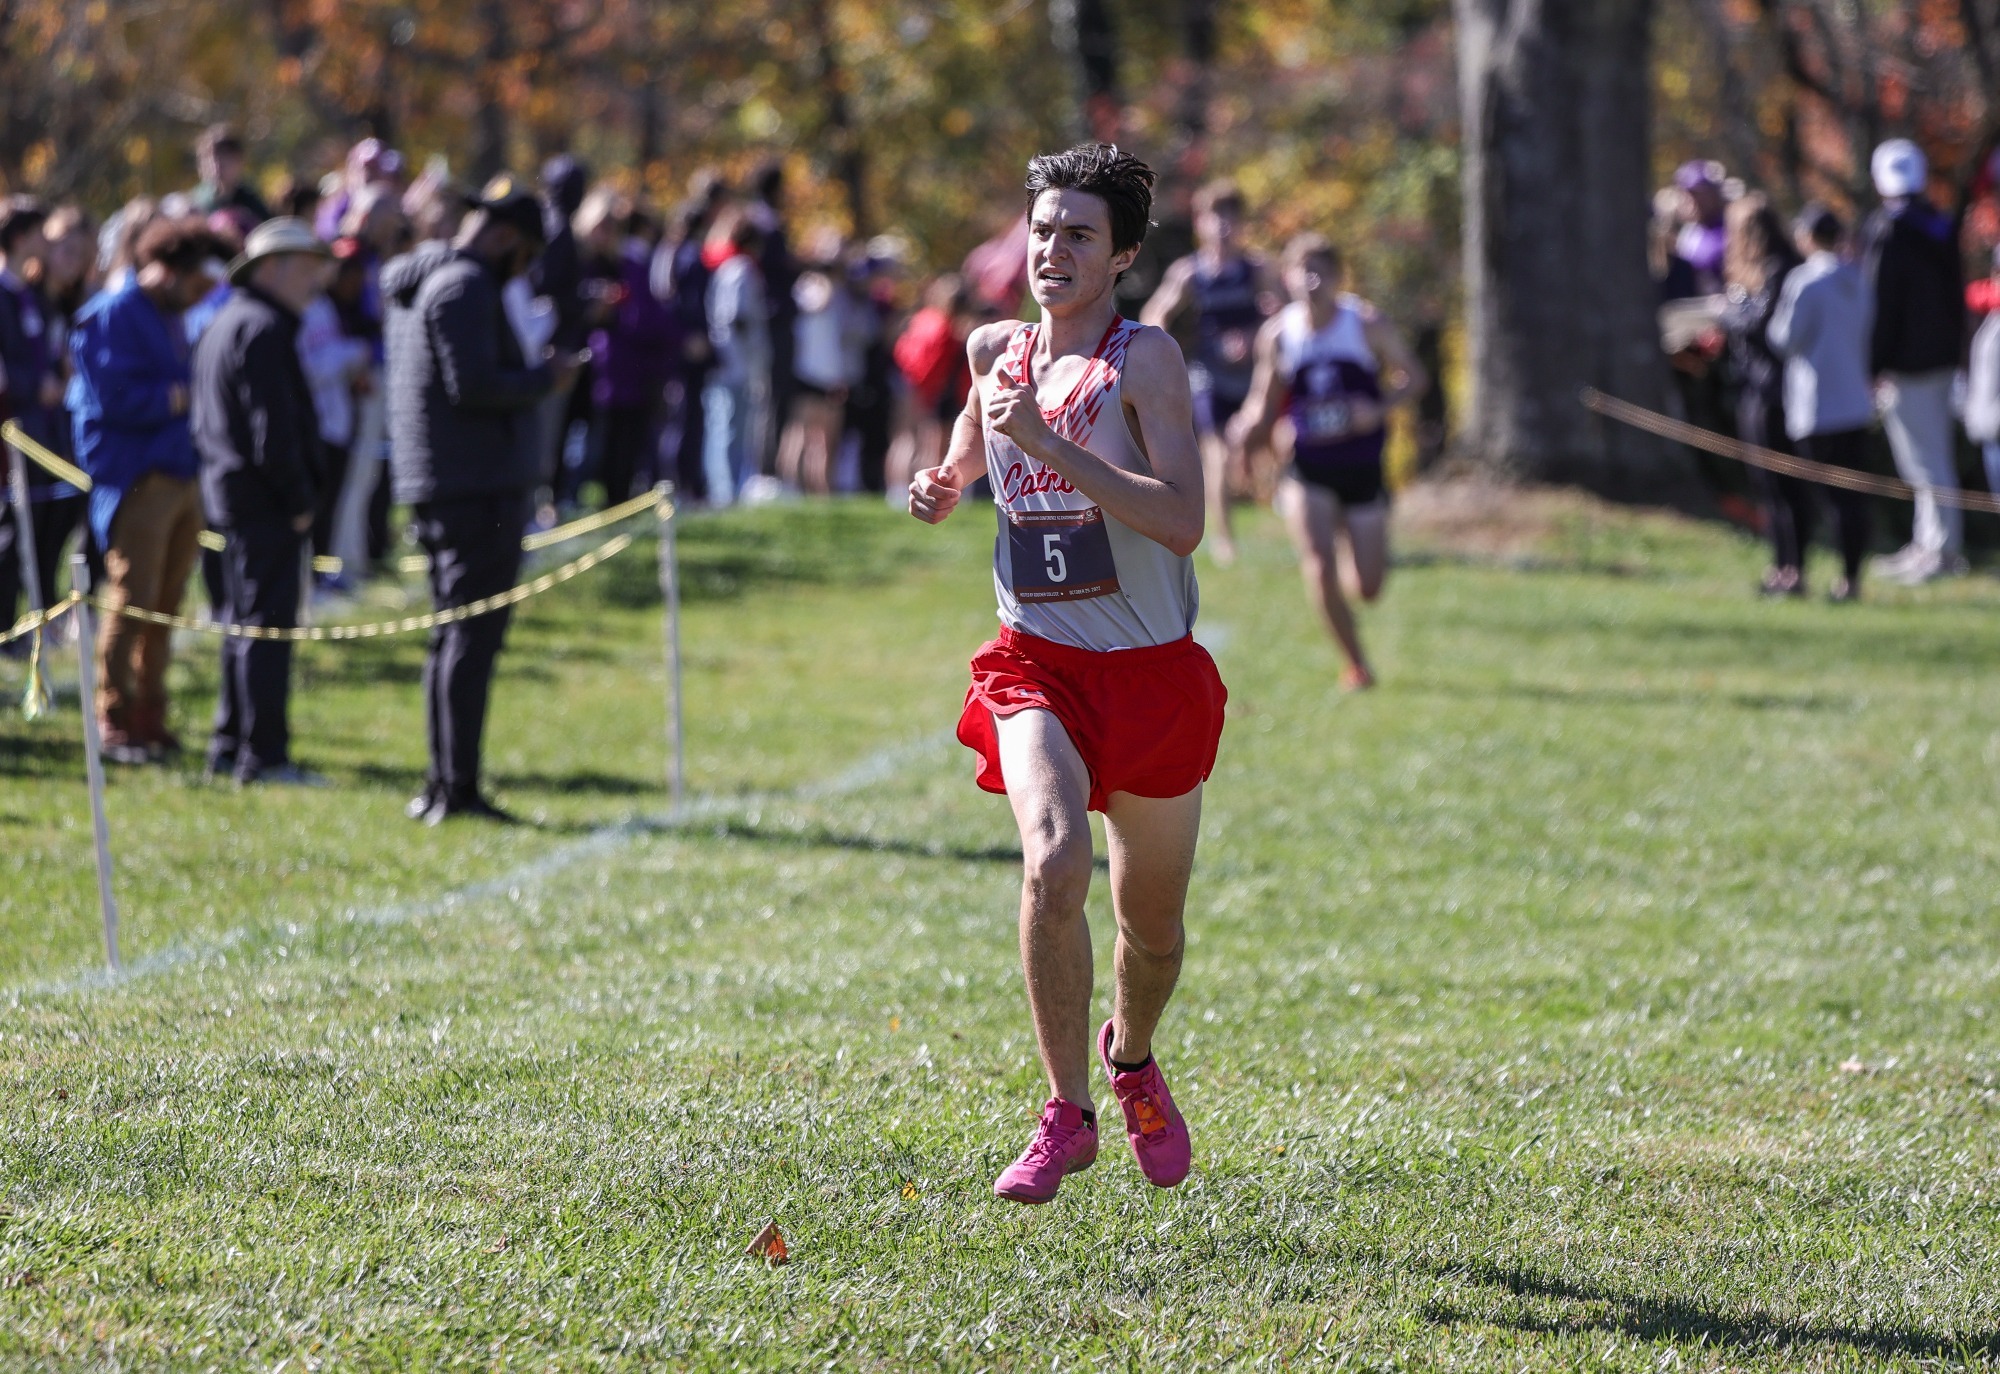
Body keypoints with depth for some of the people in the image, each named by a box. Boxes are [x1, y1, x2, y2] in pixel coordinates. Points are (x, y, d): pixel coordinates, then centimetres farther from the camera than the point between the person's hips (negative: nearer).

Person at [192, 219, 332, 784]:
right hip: (267, 502, -10)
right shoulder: (264, 331, -15)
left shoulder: (223, 326, 18)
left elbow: (201, 418, 23)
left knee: (245, 622, 16)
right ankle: (264, 754, -9)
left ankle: (229, 748, 20)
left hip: (230, 496, 10)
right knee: (268, 624, -9)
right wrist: (299, 499, -15)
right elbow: (273, 428, -21)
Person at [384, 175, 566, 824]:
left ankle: (443, 784, 17)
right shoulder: (465, 286, -13)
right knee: (473, 634, -9)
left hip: (439, 488, 10)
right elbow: (474, 385, -22)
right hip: (478, 485, -10)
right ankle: (456, 787, -10)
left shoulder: (420, 282, 18)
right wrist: (545, 377, -9)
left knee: (456, 634, 15)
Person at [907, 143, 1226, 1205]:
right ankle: (1067, 1112, -13)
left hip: (1151, 670, -1)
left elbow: (1182, 520, -23)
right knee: (1054, 862, -25)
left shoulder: (1145, 358, -10)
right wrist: (942, 487, 2)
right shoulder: (997, 351, 4)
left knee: (1151, 921, 12)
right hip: (1035, 666, 1)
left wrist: (1049, 444, -27)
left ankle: (1130, 1058, 45)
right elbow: (966, 456, 26)